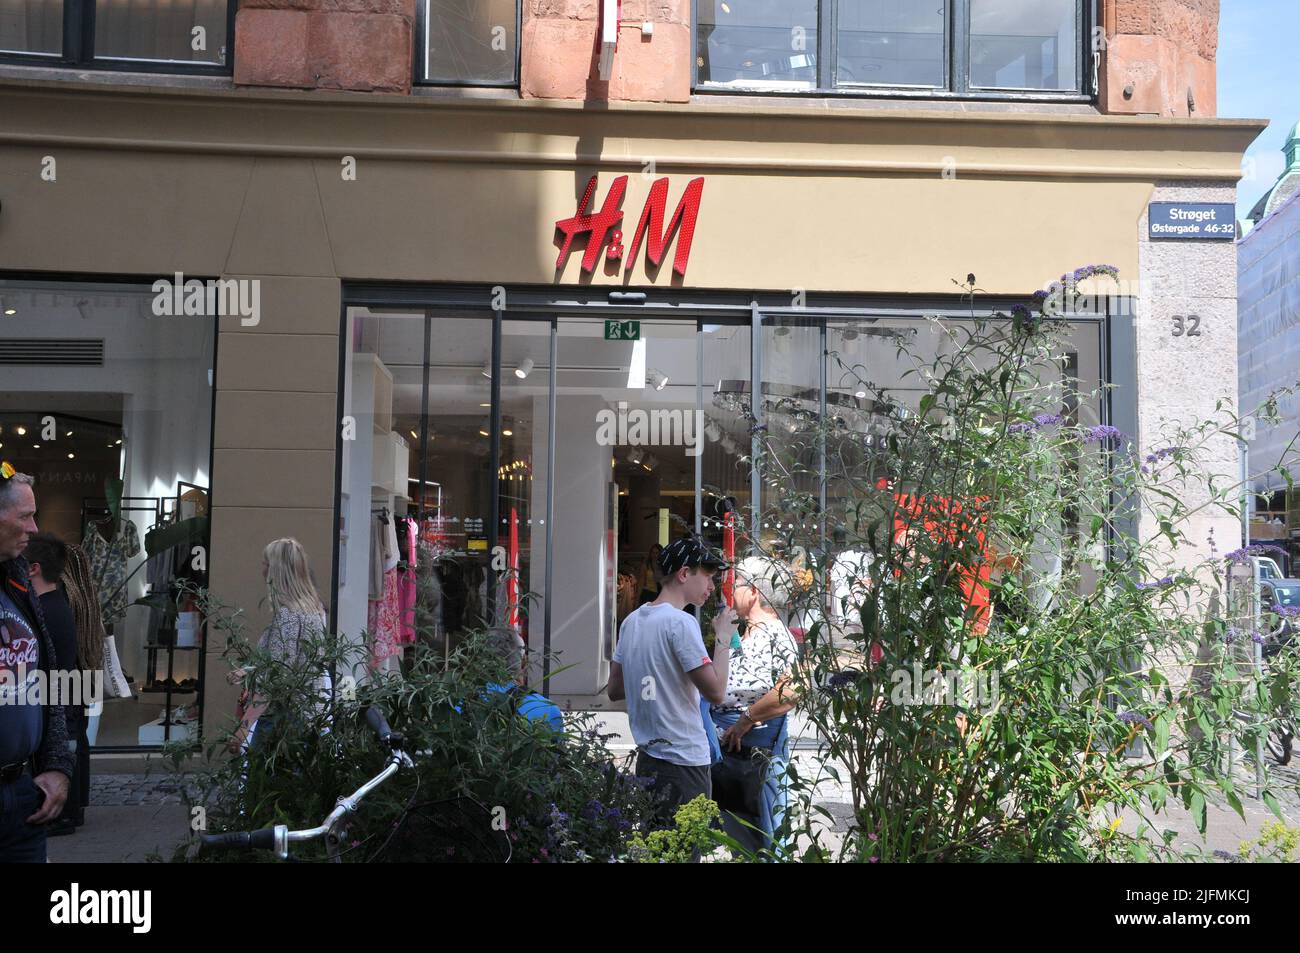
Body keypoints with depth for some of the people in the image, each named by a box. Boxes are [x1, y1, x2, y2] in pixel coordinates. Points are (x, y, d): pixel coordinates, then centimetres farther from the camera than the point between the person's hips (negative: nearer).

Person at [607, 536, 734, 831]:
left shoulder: (632, 621, 10)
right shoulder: (680, 622, -15)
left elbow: (614, 690, 17)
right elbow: (715, 690, -17)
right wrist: (724, 637, -8)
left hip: (647, 758, 8)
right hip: (685, 760, -8)